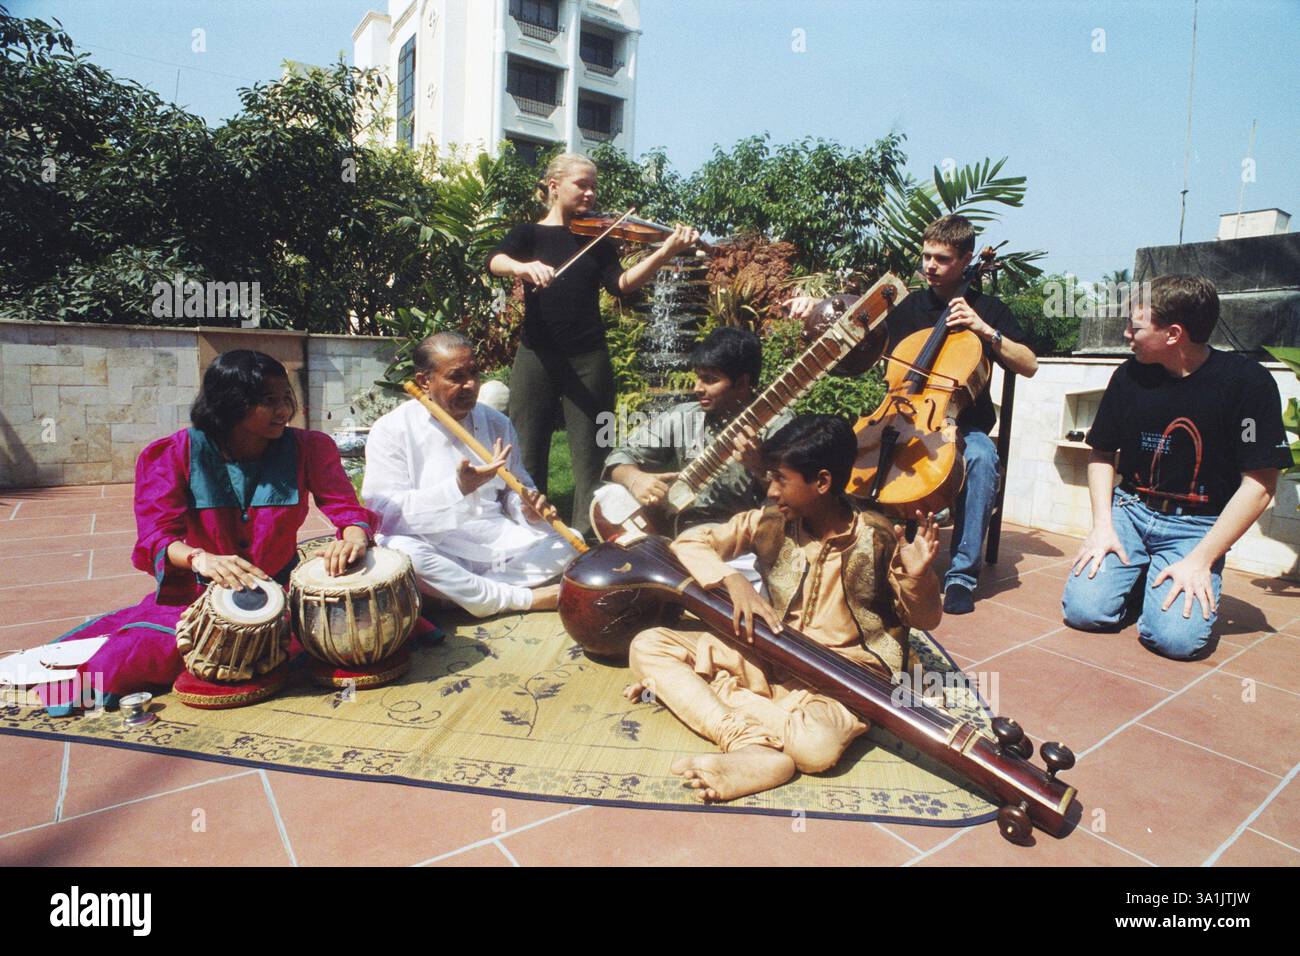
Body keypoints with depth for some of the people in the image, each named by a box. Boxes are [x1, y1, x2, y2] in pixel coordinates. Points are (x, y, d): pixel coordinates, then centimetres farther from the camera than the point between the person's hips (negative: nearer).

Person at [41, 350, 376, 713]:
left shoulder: (307, 448, -3)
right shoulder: (179, 452, -6)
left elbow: (346, 507, -9)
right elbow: (155, 536, -13)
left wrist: (354, 537, -34)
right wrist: (200, 559, -36)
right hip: (196, 592, -2)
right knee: (127, 657, -23)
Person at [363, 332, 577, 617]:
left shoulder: (497, 424, 6)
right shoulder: (391, 430, -7)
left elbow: (514, 488, 14)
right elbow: (383, 512, -17)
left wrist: (529, 507, -12)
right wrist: (459, 488, -29)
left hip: (495, 540, 4)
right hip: (433, 550, -3)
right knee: (399, 551, -37)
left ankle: (454, 591, -18)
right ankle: (524, 599, -23)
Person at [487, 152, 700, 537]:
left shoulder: (597, 237, 13)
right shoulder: (529, 233, 9)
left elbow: (621, 283, -4)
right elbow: (495, 261, -11)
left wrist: (665, 252, -19)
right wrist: (522, 267, -34)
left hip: (588, 359, 1)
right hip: (536, 358, -1)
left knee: (590, 459, -1)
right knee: (527, 458, 2)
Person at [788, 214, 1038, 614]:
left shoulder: (987, 308, 6)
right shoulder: (907, 305, 12)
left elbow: (1029, 366, -2)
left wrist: (985, 330, -13)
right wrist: (813, 308, -15)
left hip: (962, 427, -1)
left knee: (981, 457, -36)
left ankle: (962, 574, -24)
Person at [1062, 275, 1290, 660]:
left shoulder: (1247, 382, -11)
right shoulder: (1130, 375, -1)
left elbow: (1259, 484, -10)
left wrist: (1201, 559, -16)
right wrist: (1102, 524, -4)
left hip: (1197, 526, -2)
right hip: (1129, 510, 3)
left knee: (1176, 637, -23)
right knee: (1084, 610, -16)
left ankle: (1159, 581, 10)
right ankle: (1138, 576, 14)